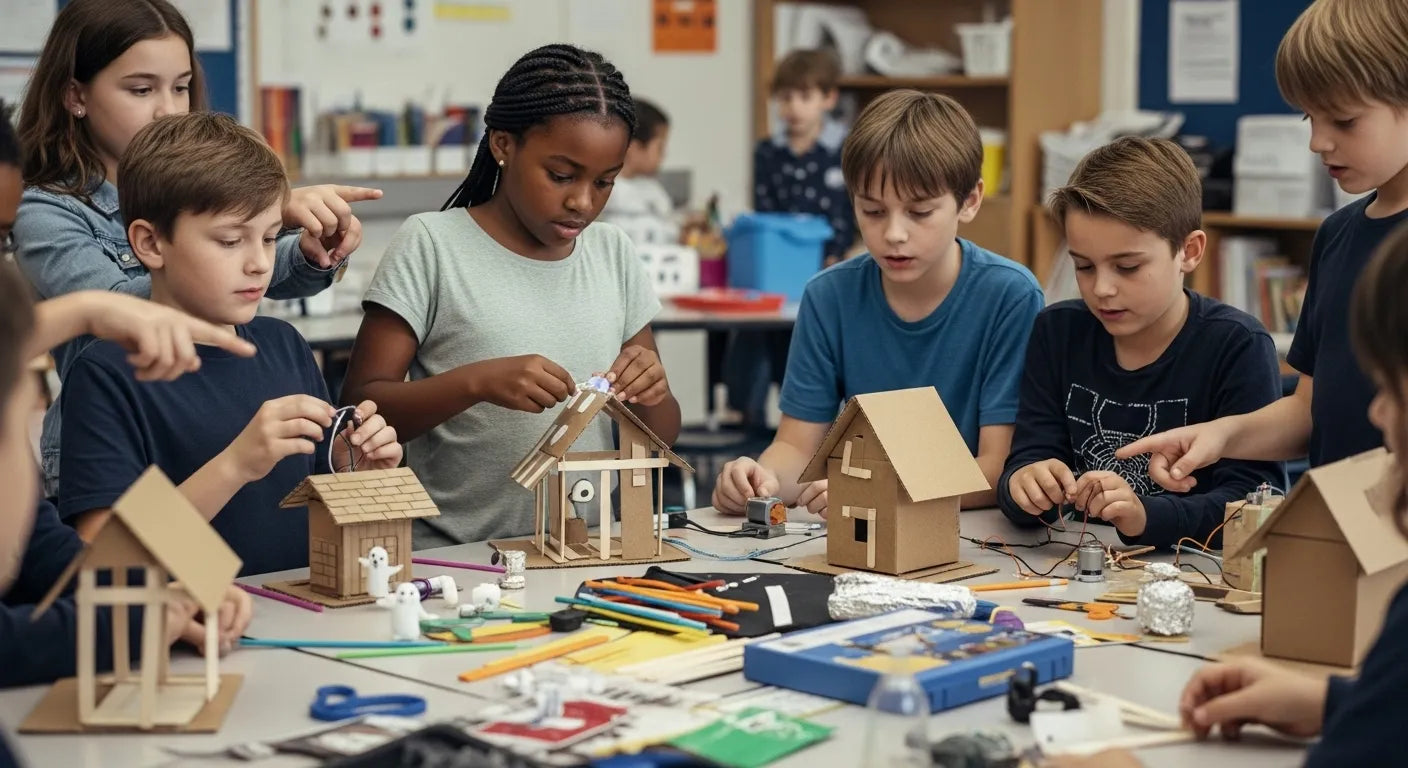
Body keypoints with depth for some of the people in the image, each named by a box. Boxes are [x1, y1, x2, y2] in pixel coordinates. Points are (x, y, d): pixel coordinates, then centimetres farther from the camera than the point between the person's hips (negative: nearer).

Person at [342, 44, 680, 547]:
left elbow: (659, 439, 15)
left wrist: (651, 396, -7)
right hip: (453, 560, -4)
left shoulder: (614, 254, 10)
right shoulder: (432, 245, -3)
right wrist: (477, 381, -21)